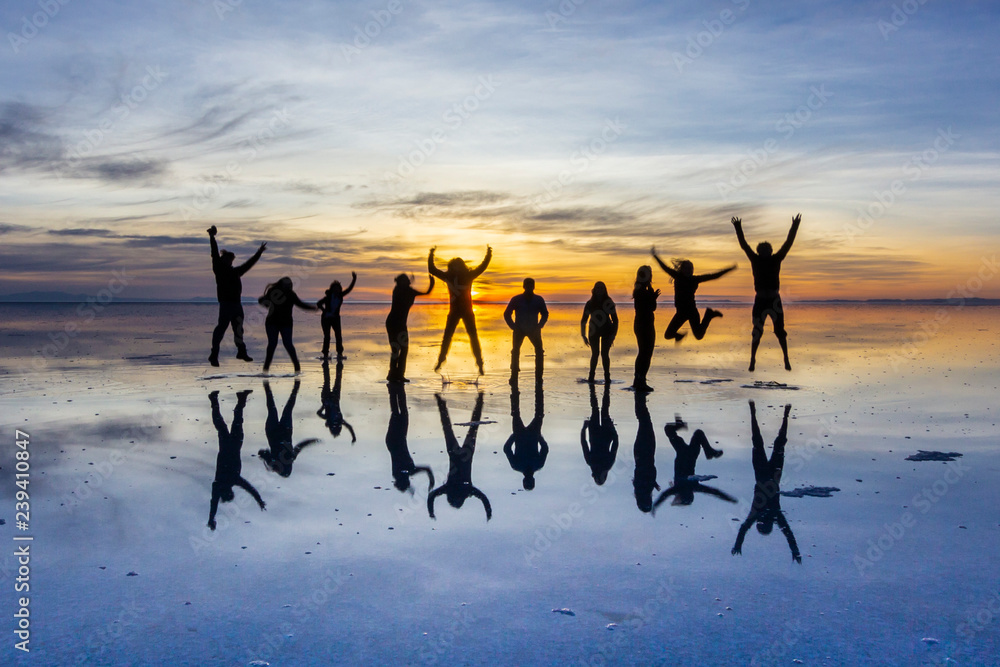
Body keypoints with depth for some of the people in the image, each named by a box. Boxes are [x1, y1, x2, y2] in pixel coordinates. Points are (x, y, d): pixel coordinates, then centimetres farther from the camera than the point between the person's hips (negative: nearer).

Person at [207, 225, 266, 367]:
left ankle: (241, 352, 27)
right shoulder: (219, 269, 1)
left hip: (236, 303, 7)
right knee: (221, 327, -10)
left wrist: (259, 252, 36)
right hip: (226, 303, -7)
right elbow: (215, 255, -7)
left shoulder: (236, 271, 18)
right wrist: (212, 238, -12)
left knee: (238, 328, 15)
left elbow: (248, 264, 29)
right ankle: (214, 355, -9)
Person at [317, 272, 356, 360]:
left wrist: (354, 280, -18)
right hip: (326, 318, -3)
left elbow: (349, 289, -9)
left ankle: (339, 353, -3)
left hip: (335, 318, 3)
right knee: (327, 337, -3)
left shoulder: (340, 296, -5)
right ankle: (325, 354, 6)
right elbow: (318, 304, -8)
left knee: (338, 335, -8)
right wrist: (325, 311, -16)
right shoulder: (328, 297, -16)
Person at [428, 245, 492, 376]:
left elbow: (481, 268, -9)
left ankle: (480, 364, 2)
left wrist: (488, 256, -18)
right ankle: (440, 361, 16)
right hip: (454, 311, 1)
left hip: (467, 311, -1)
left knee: (473, 336, -3)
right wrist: (431, 257, -5)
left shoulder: (468, 275, -4)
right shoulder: (448, 276, -1)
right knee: (447, 336, 2)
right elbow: (432, 270, 3)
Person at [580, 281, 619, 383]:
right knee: (595, 353, 1)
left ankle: (607, 376, 2)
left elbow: (615, 319, -4)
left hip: (606, 331, -1)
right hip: (594, 331, 1)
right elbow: (584, 320, -1)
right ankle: (591, 376, 12)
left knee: (605, 353, -6)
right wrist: (584, 336, -7)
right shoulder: (590, 304, -6)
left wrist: (613, 334, -11)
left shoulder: (608, 303, -7)